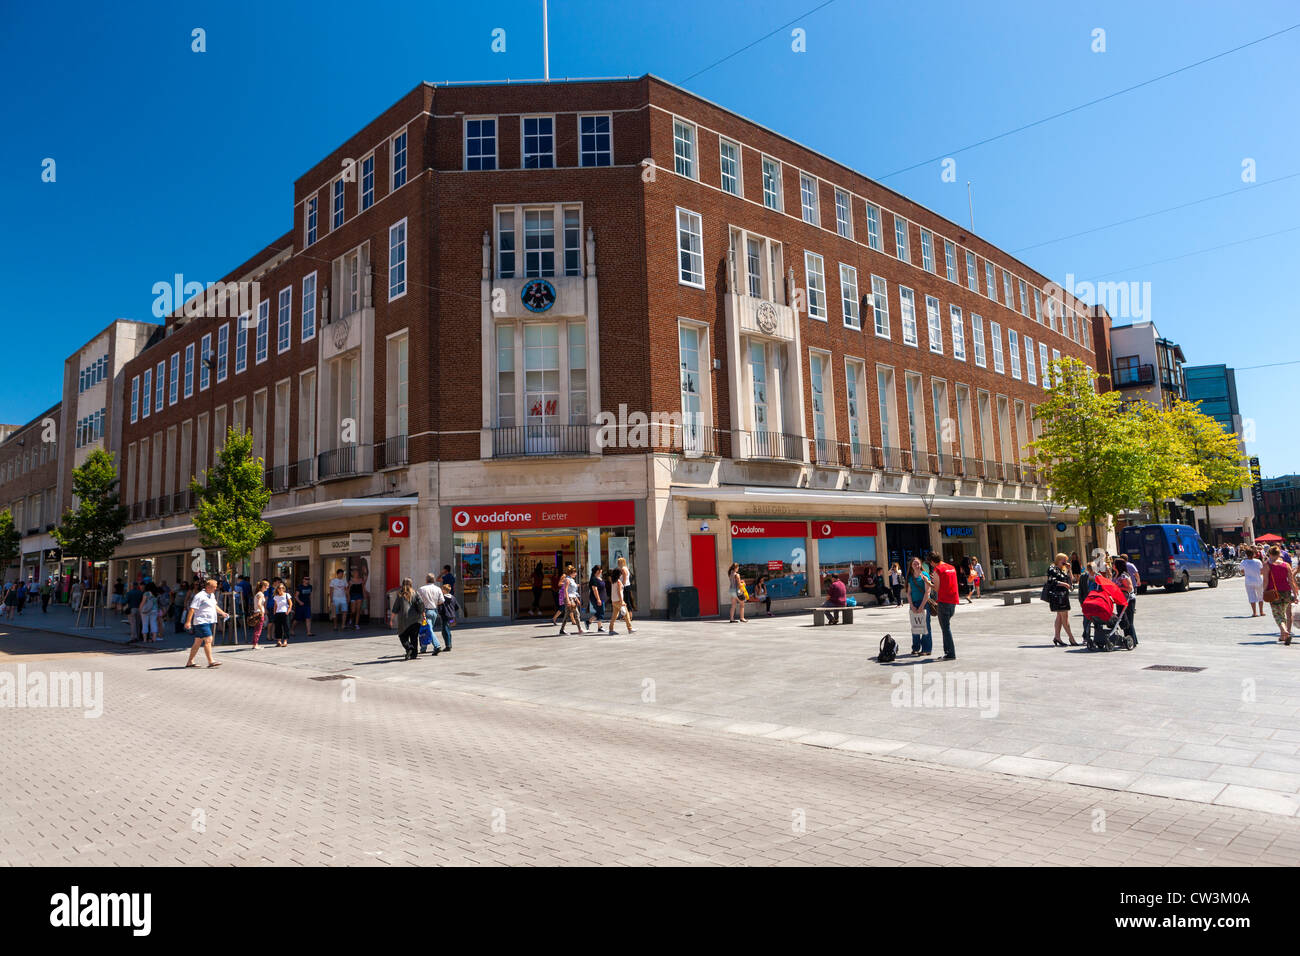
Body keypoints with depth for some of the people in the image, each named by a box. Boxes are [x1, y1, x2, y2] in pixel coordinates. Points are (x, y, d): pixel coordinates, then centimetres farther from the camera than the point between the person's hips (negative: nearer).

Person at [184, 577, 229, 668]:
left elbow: (214, 606, 32)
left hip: (208, 622, 10)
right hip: (201, 621, -10)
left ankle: (190, 662, 20)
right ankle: (210, 662, -13)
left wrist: (222, 613, 26)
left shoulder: (212, 595, 15)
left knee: (198, 642, 13)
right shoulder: (200, 596, -14)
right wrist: (188, 621, -21)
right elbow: (192, 609, -17)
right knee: (208, 640, -13)